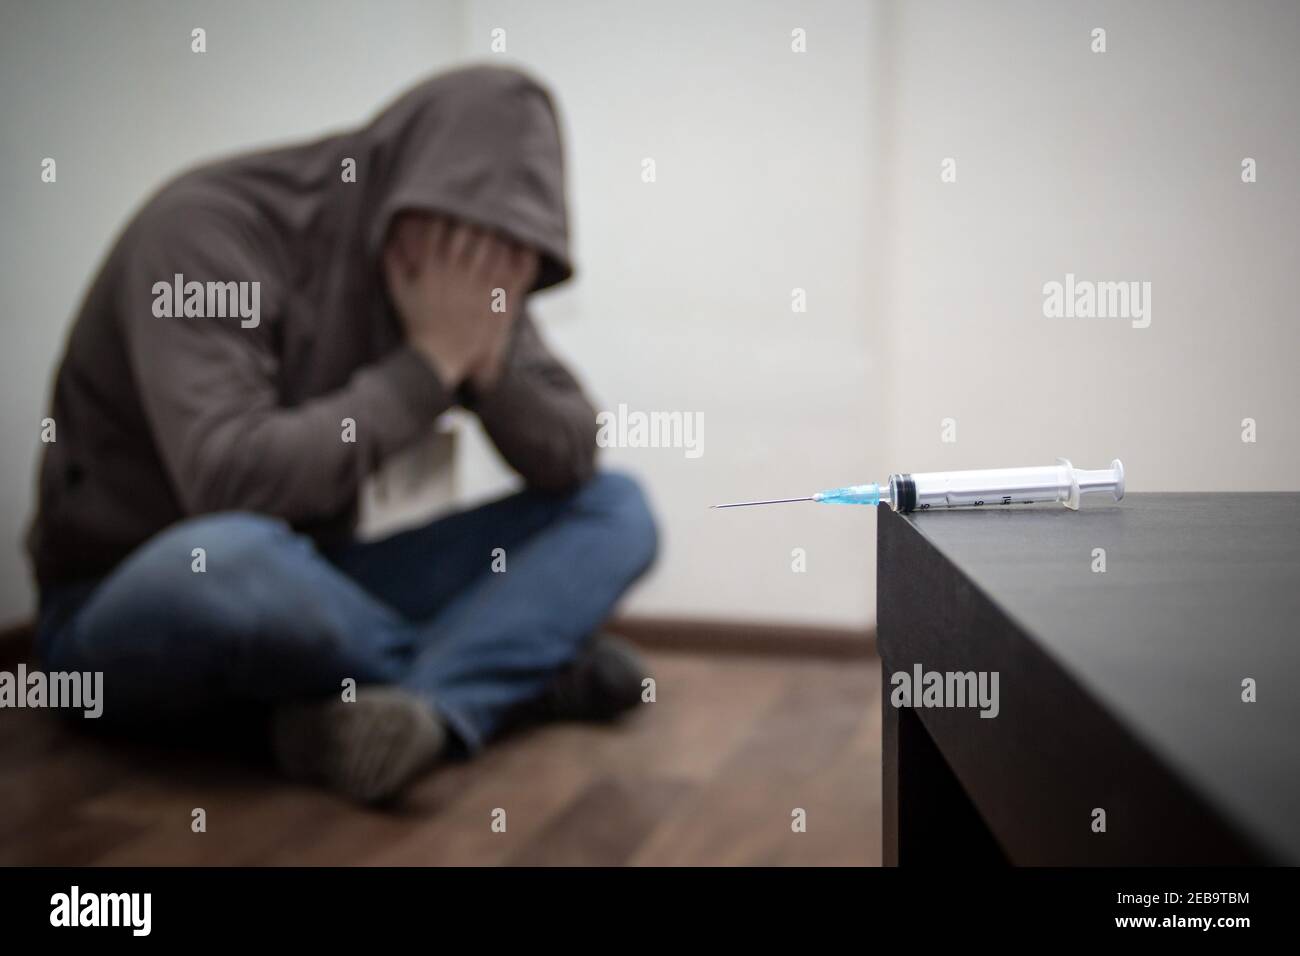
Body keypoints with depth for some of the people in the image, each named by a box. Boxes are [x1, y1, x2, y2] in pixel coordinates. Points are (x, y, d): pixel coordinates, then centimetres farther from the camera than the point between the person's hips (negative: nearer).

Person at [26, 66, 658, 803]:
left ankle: (428, 708, -28)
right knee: (234, 558, -42)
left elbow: (574, 465, -5)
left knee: (615, 509, -5)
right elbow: (231, 483, -33)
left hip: (304, 596, 6)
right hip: (128, 610, -5)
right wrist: (432, 361, -26)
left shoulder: (461, 276, -3)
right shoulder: (210, 228, -21)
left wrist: (491, 354, -23)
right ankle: (518, 669, -16)